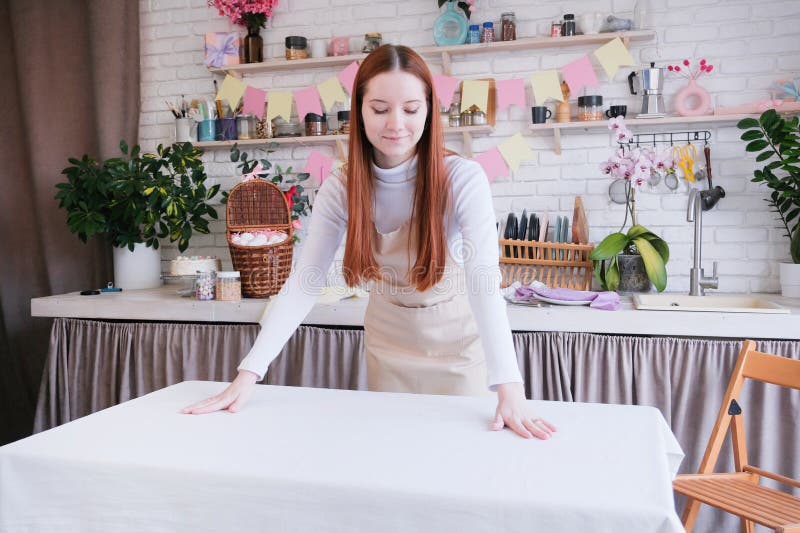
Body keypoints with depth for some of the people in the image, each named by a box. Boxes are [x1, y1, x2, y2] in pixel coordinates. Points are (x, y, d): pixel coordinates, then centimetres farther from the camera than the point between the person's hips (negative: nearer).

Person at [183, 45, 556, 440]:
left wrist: (510, 392, -45)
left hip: (457, 339, -2)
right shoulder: (340, 191, -15)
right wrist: (248, 375, -27)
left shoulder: (463, 180, -24)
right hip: (388, 341, 3)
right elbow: (303, 285, -18)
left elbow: (485, 283, -34)